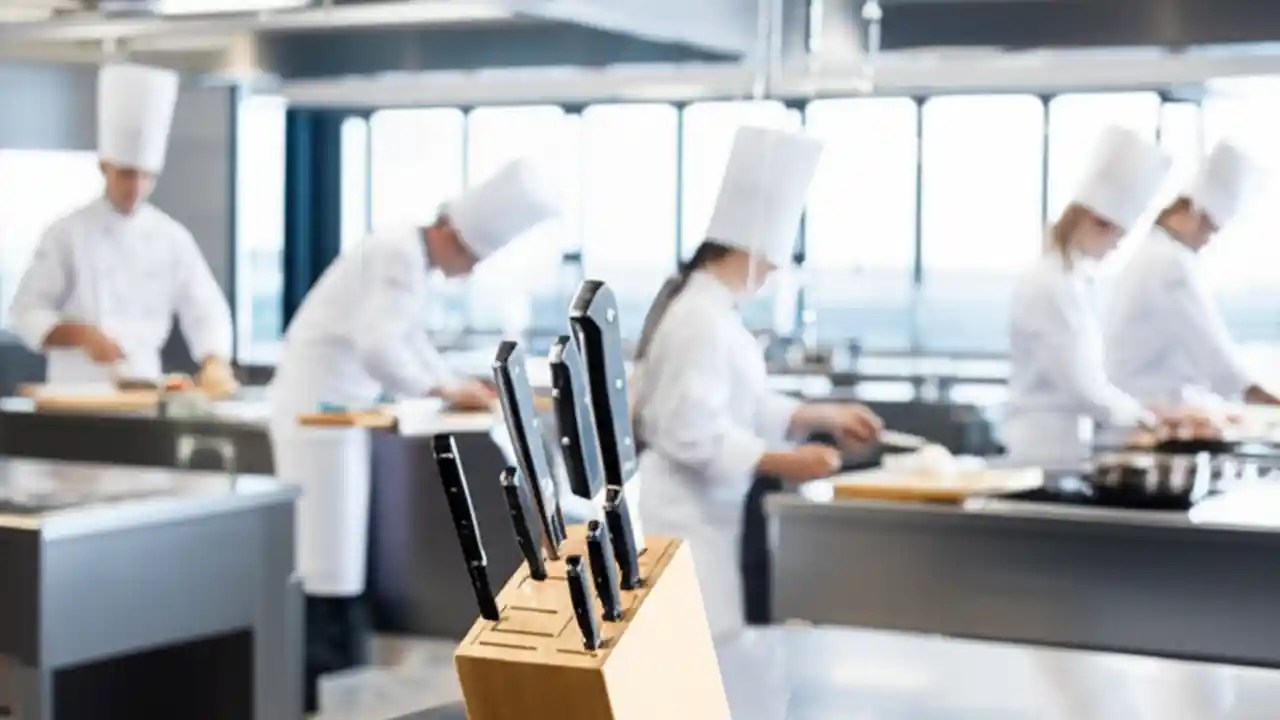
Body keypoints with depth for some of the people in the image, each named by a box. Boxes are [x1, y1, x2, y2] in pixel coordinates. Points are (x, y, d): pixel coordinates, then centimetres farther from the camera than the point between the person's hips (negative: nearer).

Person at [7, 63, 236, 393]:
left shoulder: (172, 238, 4)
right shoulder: (68, 233, -2)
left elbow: (205, 311, 2)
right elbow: (27, 313, -3)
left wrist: (215, 363, -18)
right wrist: (82, 335, -20)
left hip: (143, 386, 3)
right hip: (76, 391, -2)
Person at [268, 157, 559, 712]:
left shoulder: (409, 256, 13)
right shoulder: (402, 258, -19)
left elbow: (408, 338, 23)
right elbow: (378, 347, -29)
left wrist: (454, 386, 11)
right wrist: (442, 390, -17)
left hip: (330, 406, 10)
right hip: (319, 407, -10)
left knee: (337, 553, 14)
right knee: (327, 557, -6)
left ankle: (339, 682, 22)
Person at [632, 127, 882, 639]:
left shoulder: (713, 311, 11)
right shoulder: (702, 319, -20)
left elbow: (741, 408, 18)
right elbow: (693, 432, -25)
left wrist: (826, 417, 17)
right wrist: (785, 464, -25)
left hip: (699, 515, 10)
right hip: (682, 518, -10)